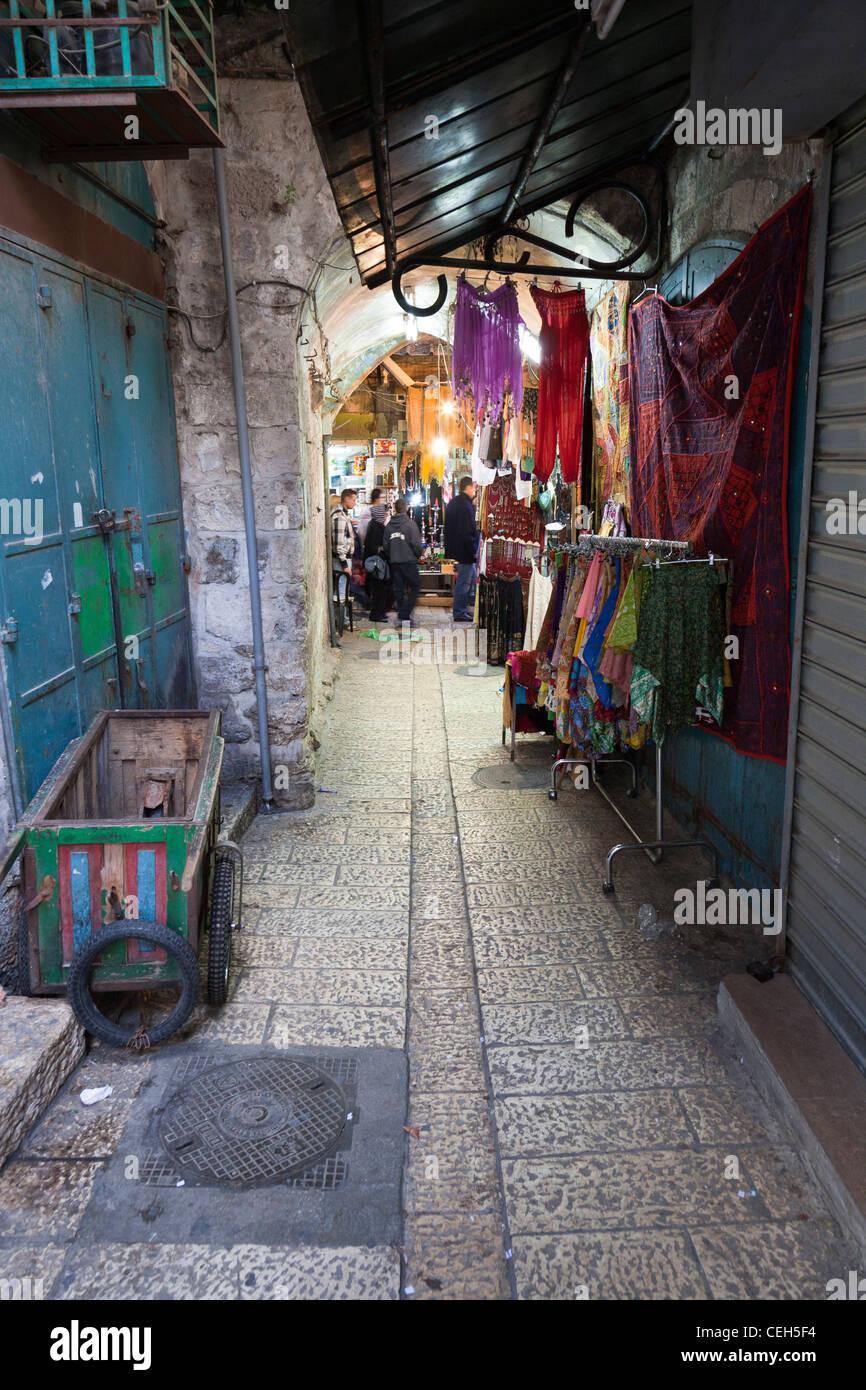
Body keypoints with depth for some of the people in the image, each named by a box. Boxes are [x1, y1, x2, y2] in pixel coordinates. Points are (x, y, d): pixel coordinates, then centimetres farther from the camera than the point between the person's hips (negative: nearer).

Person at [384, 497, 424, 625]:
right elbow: (416, 544, -12)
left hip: (394, 562, 5)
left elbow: (386, 545, 6)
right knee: (415, 586, 3)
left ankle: (401, 615, 15)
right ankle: (404, 615, -6)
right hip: (408, 561, -5)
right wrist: (419, 554, 6)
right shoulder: (410, 524, -11)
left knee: (399, 588, 12)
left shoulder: (389, 525, 4)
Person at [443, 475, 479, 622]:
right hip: (465, 550, -10)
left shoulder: (453, 502, 12)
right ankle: (459, 613, 4)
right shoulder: (465, 505, -19)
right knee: (464, 581, -2)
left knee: (473, 577, 20)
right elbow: (467, 531, -23)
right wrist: (473, 550, -16)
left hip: (456, 548, 10)